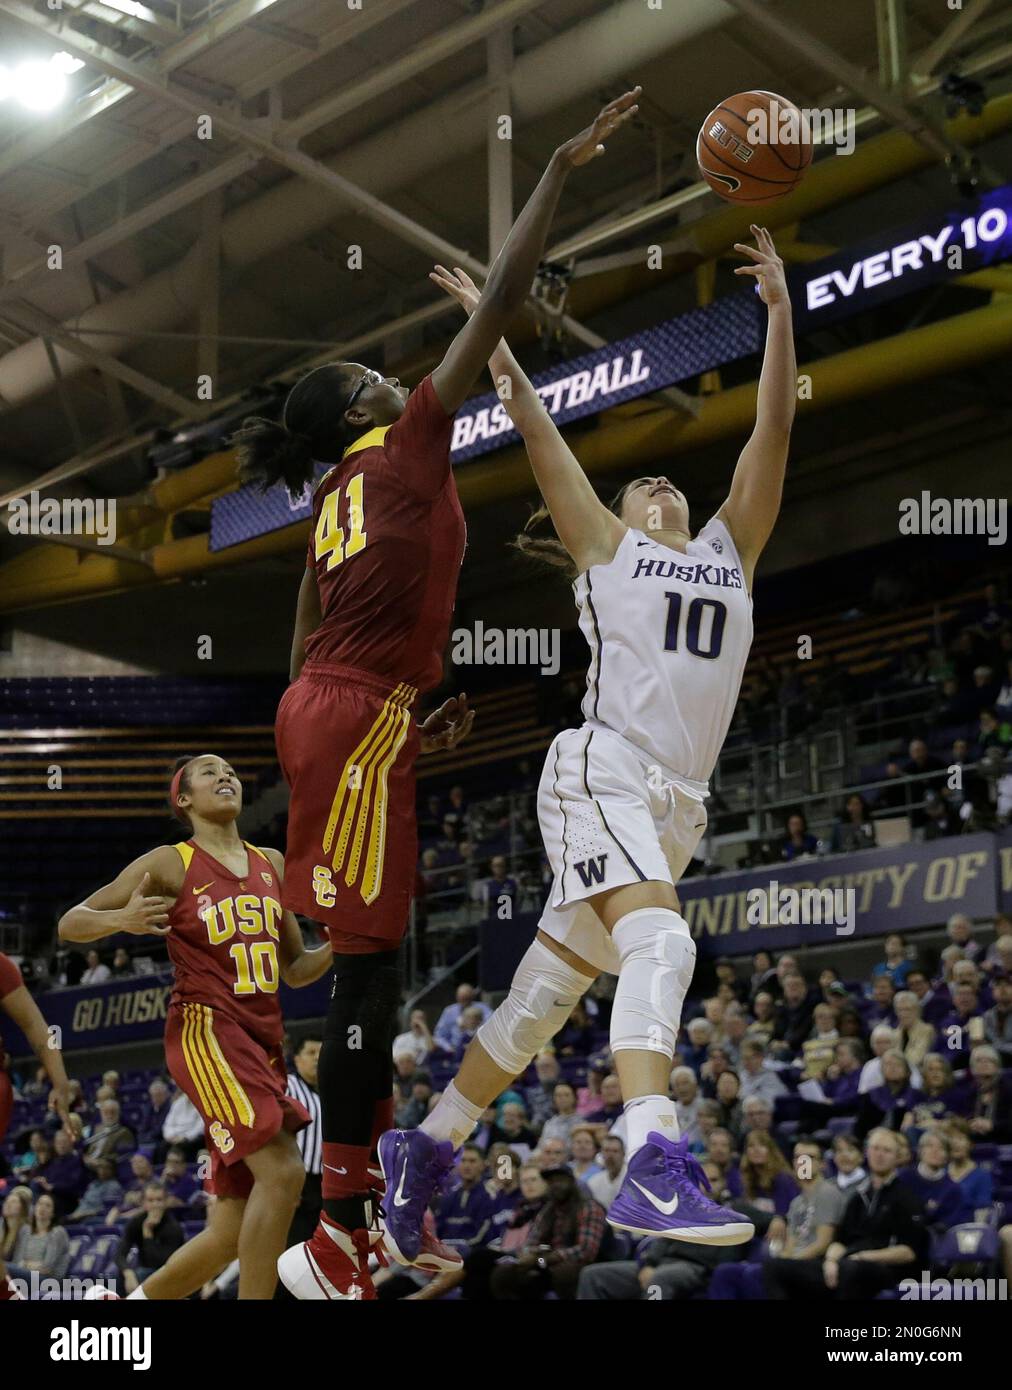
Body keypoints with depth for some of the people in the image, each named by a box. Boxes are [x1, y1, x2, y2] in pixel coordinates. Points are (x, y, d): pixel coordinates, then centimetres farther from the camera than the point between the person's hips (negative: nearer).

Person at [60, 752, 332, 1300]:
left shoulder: (271, 864, 16)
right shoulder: (171, 864, 0)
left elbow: (296, 969, 21)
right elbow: (69, 923, 2)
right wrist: (122, 919, -18)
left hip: (262, 1041, 6)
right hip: (206, 1030, -6)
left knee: (231, 1234, 5)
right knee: (282, 1171, -26)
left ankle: (136, 1302, 24)